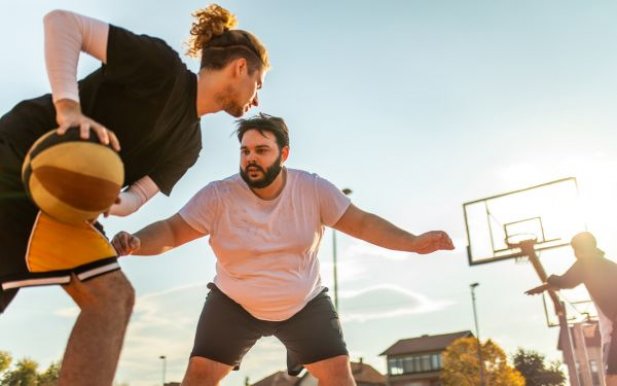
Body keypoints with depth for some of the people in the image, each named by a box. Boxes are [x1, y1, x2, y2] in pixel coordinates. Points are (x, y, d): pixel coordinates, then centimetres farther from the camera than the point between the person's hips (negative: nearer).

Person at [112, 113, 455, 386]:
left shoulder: (313, 190, -18)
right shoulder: (218, 196, -21)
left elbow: (361, 222, -13)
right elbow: (171, 231, -21)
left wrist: (412, 242, -24)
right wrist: (135, 243, -42)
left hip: (305, 303, 1)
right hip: (233, 304, 0)